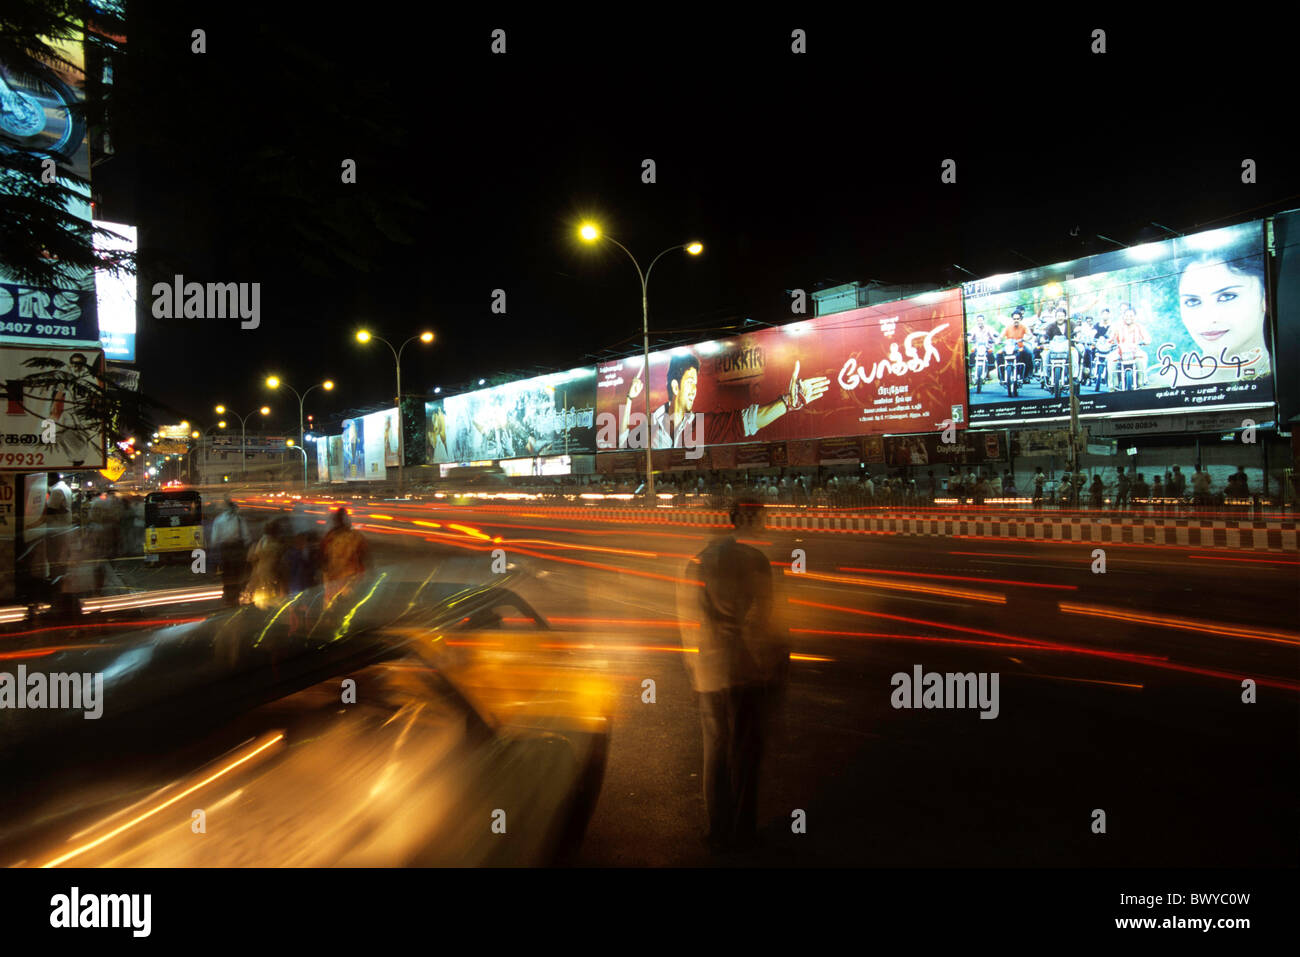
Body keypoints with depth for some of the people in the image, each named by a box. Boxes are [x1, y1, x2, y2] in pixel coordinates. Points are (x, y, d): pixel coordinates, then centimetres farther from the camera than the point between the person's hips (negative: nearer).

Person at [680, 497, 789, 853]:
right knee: (743, 755, 7)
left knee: (716, 752, 16)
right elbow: (757, 622, -16)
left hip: (707, 674, 6)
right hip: (746, 672, -6)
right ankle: (740, 834, 18)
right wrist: (780, 655, -5)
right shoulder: (751, 559, -13)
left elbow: (689, 617, 10)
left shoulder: (697, 560, 9)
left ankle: (719, 831, 27)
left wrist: (697, 664, 15)